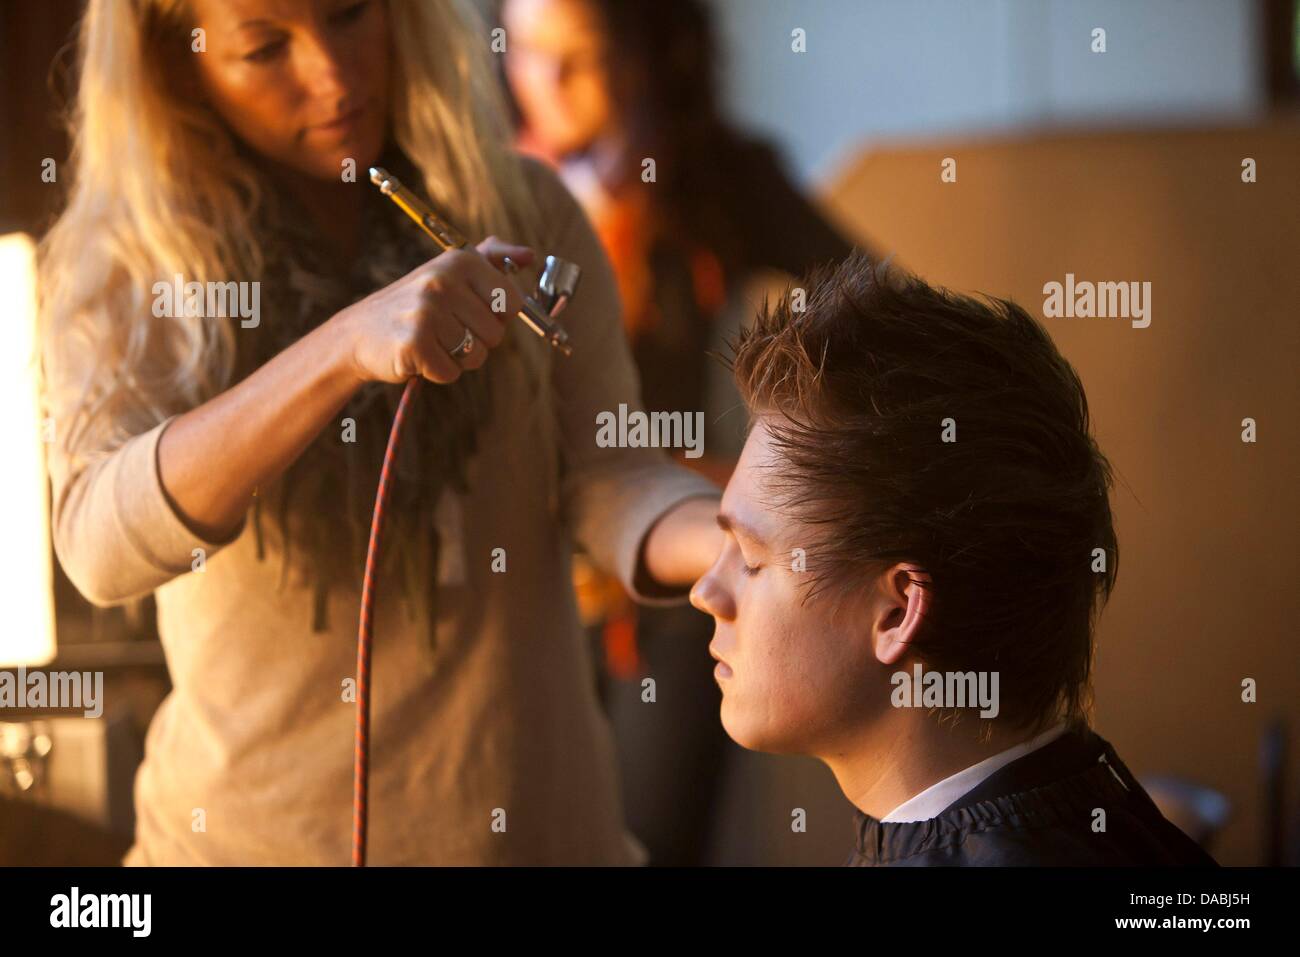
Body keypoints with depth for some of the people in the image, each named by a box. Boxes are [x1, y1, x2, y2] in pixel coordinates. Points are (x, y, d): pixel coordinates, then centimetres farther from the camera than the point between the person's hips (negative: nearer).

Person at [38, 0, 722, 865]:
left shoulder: (524, 210, -1)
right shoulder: (117, 265, -7)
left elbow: (608, 477, -10)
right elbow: (99, 541, -23)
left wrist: (743, 542, -32)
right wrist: (347, 346, -35)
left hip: (526, 812, 2)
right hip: (257, 824, -1)